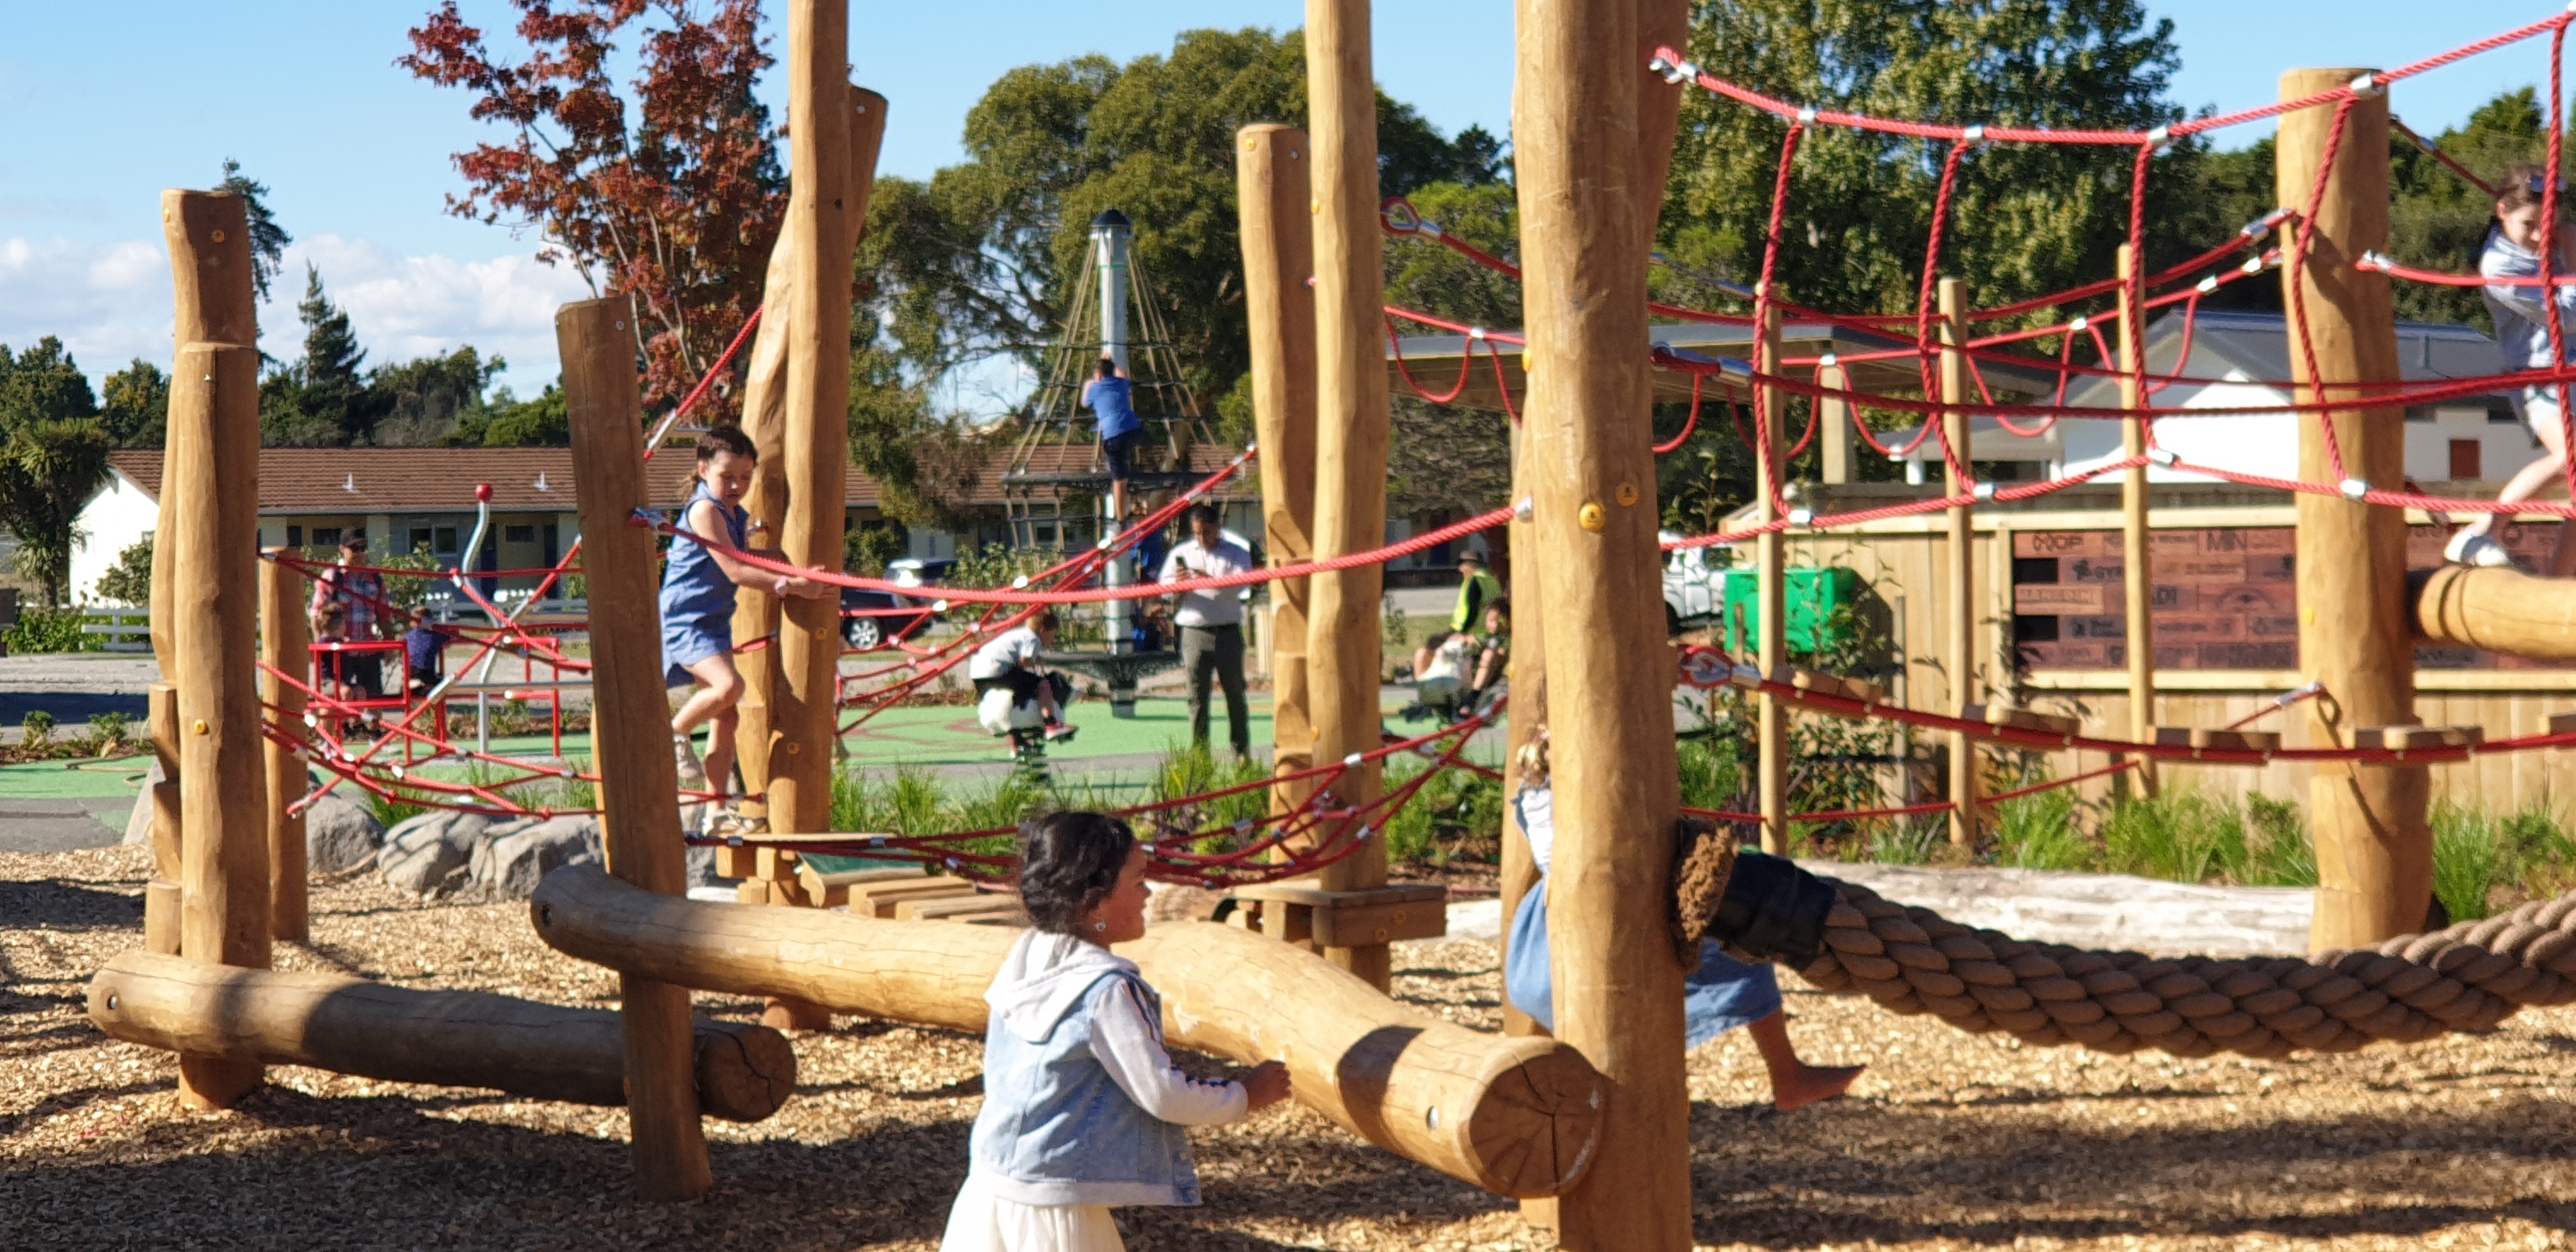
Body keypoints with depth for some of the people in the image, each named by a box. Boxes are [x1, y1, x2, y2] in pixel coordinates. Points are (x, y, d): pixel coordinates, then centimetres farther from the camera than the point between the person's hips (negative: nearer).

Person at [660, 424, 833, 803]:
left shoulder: (739, 516, 13)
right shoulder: (704, 510, -16)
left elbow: (754, 563, 22)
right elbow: (735, 571, -22)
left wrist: (804, 576, 7)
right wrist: (792, 586, -26)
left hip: (715, 623, 10)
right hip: (685, 622, -10)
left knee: (725, 718, 8)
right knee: (729, 686, -32)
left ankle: (717, 811, 15)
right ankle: (674, 733, -6)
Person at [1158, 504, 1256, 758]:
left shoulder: (1237, 554, 7)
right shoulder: (1181, 554, 13)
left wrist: (1212, 580, -28)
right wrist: (1177, 584, -16)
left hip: (1228, 632, -1)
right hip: (1194, 632, 1)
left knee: (1235, 693, 4)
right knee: (1197, 697, -1)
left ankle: (1242, 751, 11)